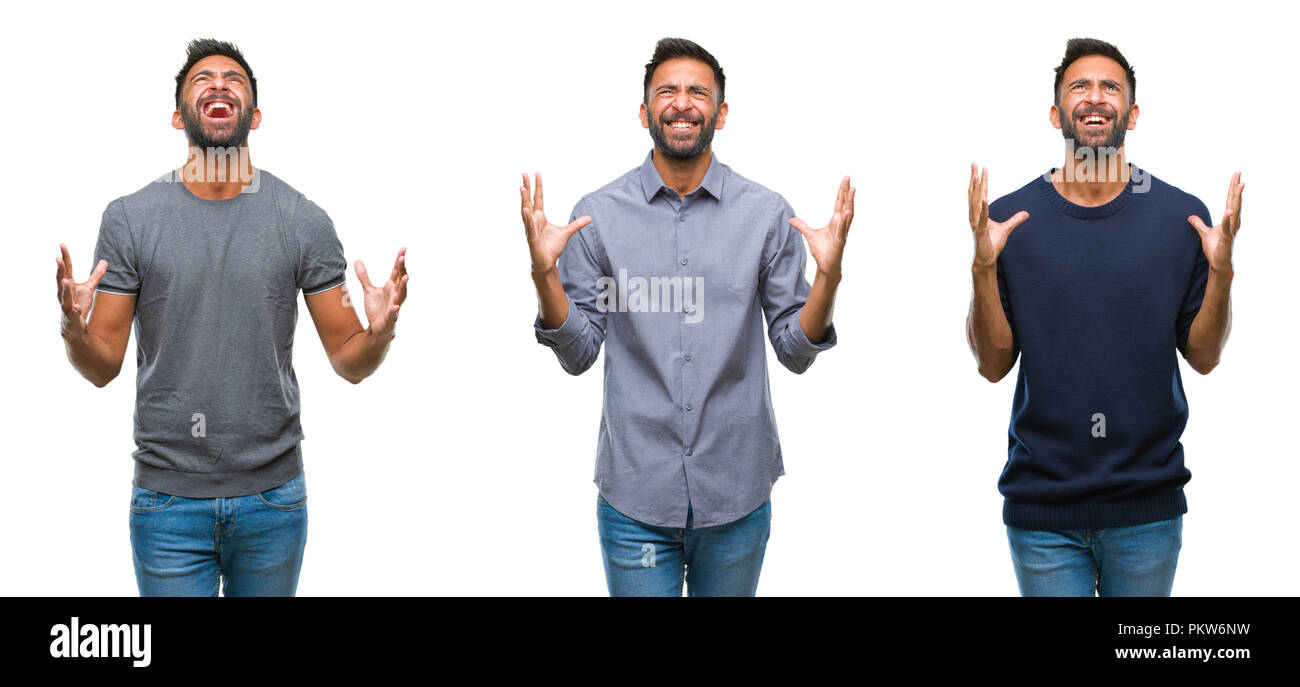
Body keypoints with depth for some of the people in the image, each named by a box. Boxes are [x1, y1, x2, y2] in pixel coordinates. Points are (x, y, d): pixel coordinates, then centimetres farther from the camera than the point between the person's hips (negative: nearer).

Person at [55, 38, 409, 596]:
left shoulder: (304, 221, -1)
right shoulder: (130, 219, -1)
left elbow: (349, 362, 1)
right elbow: (103, 367, 2)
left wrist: (380, 332, -20)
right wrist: (74, 329, -20)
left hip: (273, 498, 1)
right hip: (168, 500, 0)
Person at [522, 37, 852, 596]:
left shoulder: (767, 214, -1)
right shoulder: (598, 215, -1)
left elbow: (795, 352, 1)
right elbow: (578, 355, -1)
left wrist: (828, 275, -16)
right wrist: (544, 273, -16)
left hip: (736, 493, 1)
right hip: (634, 492, -1)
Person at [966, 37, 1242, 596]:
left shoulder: (1182, 216, 0)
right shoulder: (1011, 216, -2)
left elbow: (1203, 358, 3)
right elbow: (993, 365, -2)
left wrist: (1221, 271, -12)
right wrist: (984, 266, -16)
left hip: (1148, 506, 1)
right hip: (1042, 501, -1)